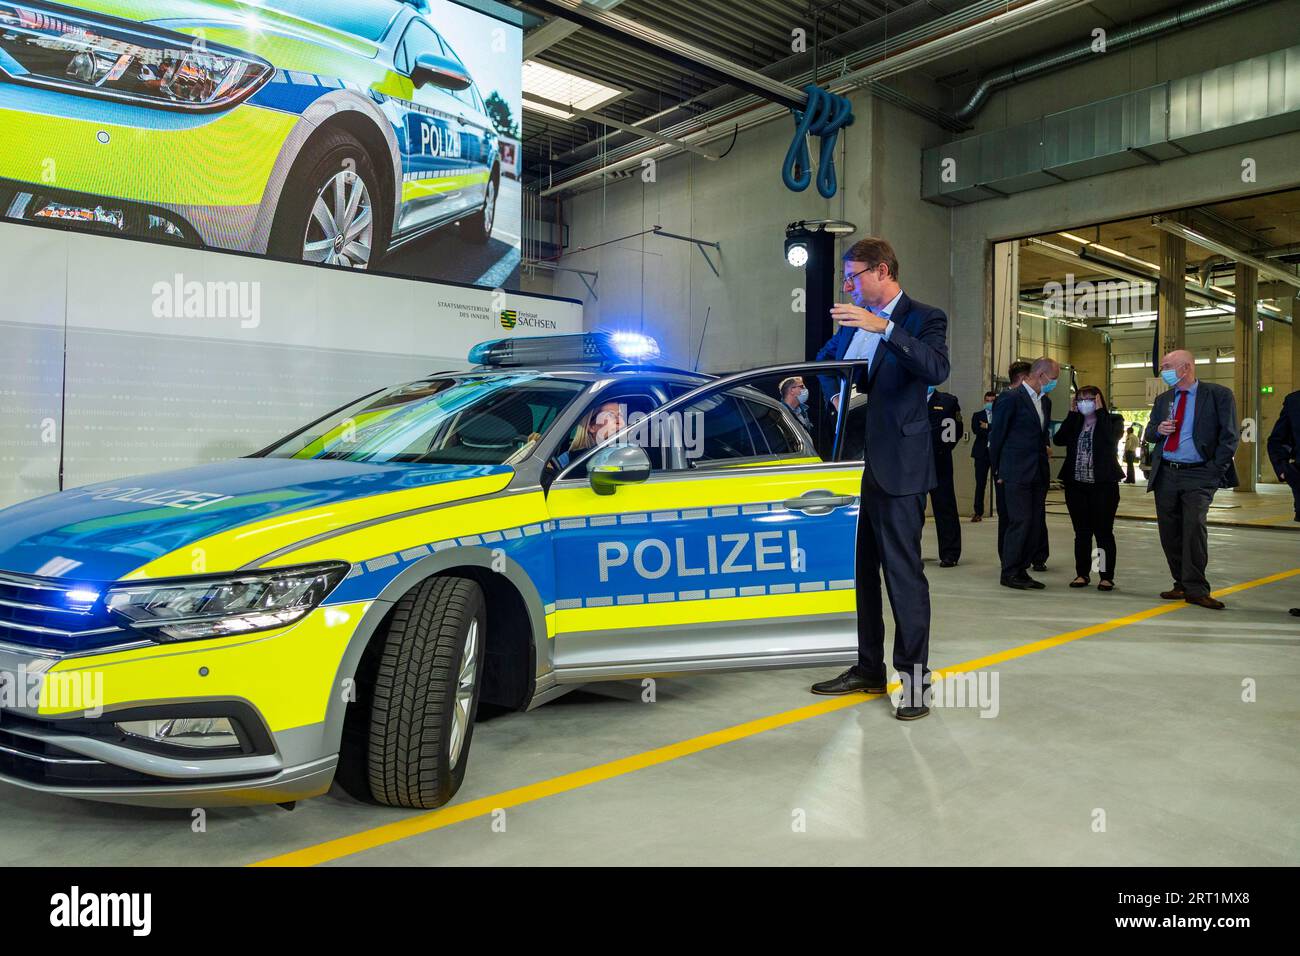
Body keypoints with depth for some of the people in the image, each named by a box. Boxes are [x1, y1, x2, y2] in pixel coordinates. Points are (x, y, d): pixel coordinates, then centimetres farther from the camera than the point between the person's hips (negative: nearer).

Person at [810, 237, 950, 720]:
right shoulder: (851, 325, 16)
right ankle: (868, 668, 23)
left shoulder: (924, 319, -3)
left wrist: (884, 327, -29)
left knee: (903, 570, -4)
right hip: (850, 463, 7)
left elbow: (937, 369, -21)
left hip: (895, 466, -7)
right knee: (858, 568, 12)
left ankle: (914, 675, 5)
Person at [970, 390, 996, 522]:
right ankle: (978, 512, 4)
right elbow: (976, 430, -6)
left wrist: (988, 427, -10)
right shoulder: (977, 415, 12)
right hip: (982, 452, 0)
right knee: (980, 483, 0)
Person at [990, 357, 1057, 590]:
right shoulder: (1011, 398, -8)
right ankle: (1009, 574, 0)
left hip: (1039, 474, 8)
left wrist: (1045, 460, 14)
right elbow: (996, 435, -5)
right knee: (1020, 522, -9)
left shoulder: (1045, 402, 16)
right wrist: (998, 469, -1)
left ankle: (1022, 571, 14)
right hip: (1017, 473, -8)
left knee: (1035, 524, 6)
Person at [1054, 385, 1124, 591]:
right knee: (1081, 532, 10)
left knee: (1104, 532, 1)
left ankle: (1107, 576, 8)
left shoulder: (1112, 420, 1)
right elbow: (1059, 439, -5)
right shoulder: (1074, 422, 12)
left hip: (1103, 485, -4)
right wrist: (1072, 413, -3)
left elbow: (1110, 439, -20)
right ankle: (1082, 574, 17)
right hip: (1076, 485, 4)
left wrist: (1100, 411, -12)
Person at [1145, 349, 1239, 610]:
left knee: (1194, 525, -19)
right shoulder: (1162, 399, 15)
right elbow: (1149, 434, 20)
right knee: (1169, 531, 6)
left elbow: (1229, 435, -3)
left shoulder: (1218, 395, 0)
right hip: (1165, 474, 5)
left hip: (1198, 474, -5)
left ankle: (1196, 589, -13)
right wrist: (1158, 429, -4)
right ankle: (1182, 584, 19)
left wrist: (1216, 469, -10)